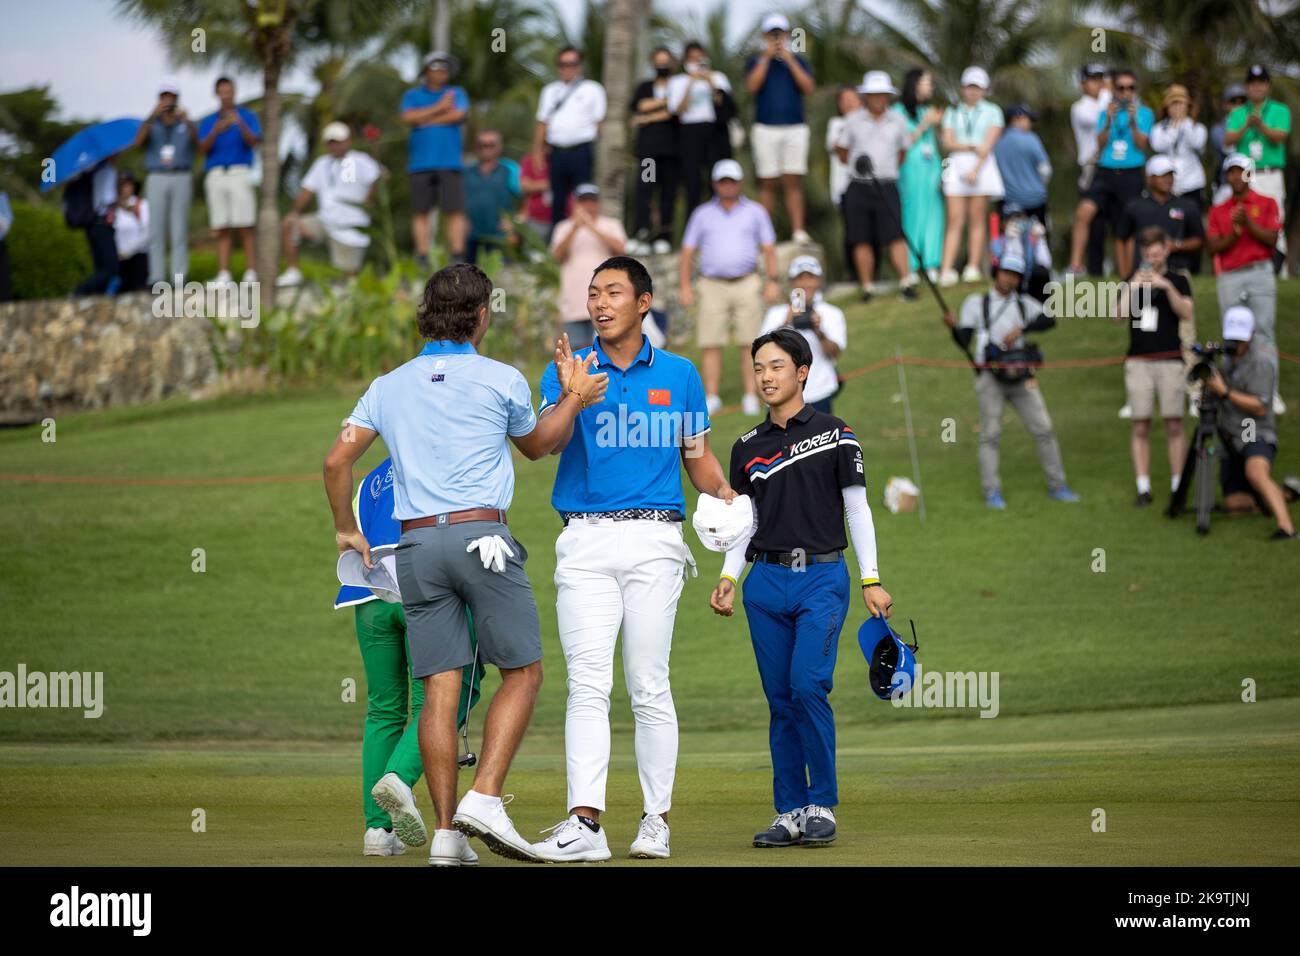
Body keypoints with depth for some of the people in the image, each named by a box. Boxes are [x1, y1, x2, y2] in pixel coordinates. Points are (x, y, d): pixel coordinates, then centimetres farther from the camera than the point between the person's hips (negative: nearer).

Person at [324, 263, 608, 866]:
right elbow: (537, 445, 20)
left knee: (439, 689, 3)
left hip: (415, 545, 4)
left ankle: (446, 833, -1)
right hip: (481, 535, -4)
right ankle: (485, 799, -13)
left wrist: (345, 529, 23)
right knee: (523, 673, 4)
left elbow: (337, 460, 10)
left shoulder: (389, 387, 12)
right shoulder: (502, 381, 2)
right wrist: (573, 398, 33)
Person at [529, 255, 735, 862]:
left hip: (652, 542, 0)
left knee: (649, 686, -1)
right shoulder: (567, 368, 7)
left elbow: (697, 456, 16)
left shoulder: (678, 374, 9)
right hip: (584, 544, 0)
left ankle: (656, 821, 5)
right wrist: (568, 395, -28)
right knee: (587, 683, -8)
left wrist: (725, 494, -4)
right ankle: (584, 822, -15)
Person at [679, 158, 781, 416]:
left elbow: (769, 249, 6)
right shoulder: (702, 215, 10)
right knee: (710, 344, -4)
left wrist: (772, 281, -6)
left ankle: (751, 397, 0)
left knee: (750, 343, -3)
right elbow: (687, 252, 9)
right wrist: (684, 286, -1)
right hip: (713, 286, 1)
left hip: (746, 285, -1)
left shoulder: (755, 212, 9)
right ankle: (711, 397, -1)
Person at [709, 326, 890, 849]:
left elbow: (856, 508, 3)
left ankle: (822, 806, -7)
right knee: (780, 699, 3)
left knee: (809, 687, -17)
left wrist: (871, 581, -2)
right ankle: (791, 811, 7)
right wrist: (728, 578, 1)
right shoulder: (748, 448, 12)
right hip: (766, 581, 4)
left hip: (823, 576, -4)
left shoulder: (835, 434, 2)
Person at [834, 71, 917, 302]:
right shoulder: (853, 121, 5)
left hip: (886, 186, -1)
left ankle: (906, 282, -14)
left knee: (895, 236, -11)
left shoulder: (898, 121, 7)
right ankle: (867, 287, 5)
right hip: (858, 187, 1)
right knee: (862, 240, 0)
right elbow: (842, 149, 16)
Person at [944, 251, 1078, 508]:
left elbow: (1048, 320, -6)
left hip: (1020, 376, 2)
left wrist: (1020, 329, -19)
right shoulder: (976, 303, 9)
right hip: (990, 376, -2)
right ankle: (992, 491, -4)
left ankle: (1056, 486, 9)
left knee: (1043, 429, 0)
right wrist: (953, 327, -19)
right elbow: (964, 341, 2)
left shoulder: (1024, 304, 13)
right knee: (990, 435, -7)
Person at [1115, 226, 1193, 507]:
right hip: (1138, 362, 2)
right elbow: (1119, 315, 1)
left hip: (1170, 361, -2)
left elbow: (1187, 313, -7)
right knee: (1140, 427, -2)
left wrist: (1167, 287, -18)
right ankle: (1143, 488, 0)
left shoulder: (1178, 281, 7)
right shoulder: (1132, 281, 13)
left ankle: (1177, 486, -1)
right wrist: (1133, 287, -12)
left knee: (1174, 425, -4)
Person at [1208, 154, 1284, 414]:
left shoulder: (1266, 204, 8)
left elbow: (1271, 239, -3)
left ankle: (1270, 393, -9)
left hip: (1260, 274, -2)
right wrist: (1234, 234, -13)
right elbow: (1213, 247, 3)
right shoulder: (1218, 210, 12)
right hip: (1229, 278, 2)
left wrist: (1248, 224, -16)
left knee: (1264, 331, -9)